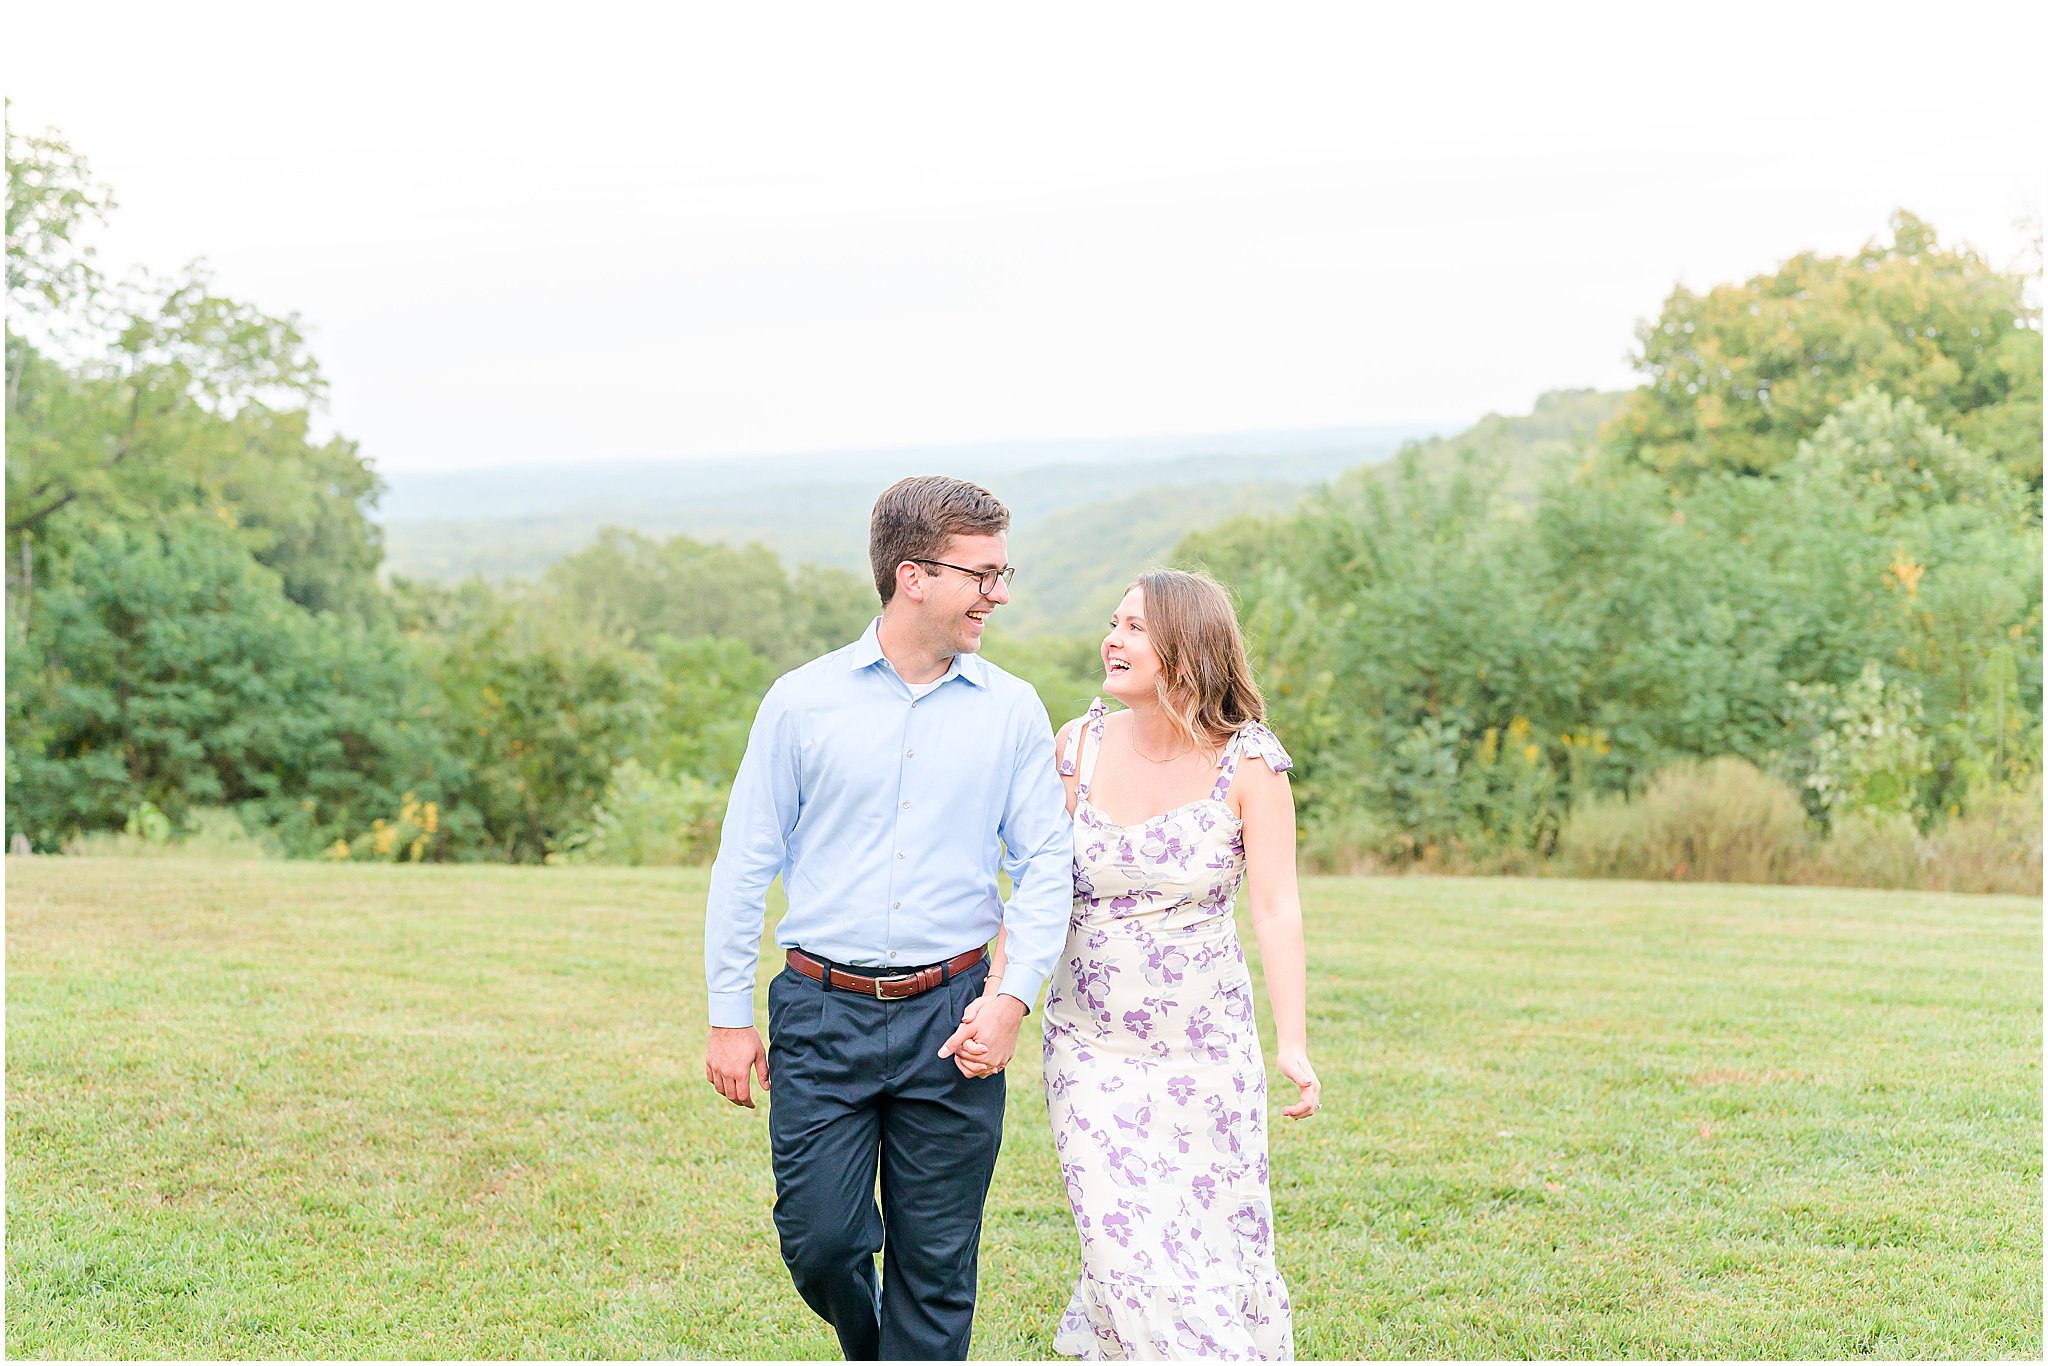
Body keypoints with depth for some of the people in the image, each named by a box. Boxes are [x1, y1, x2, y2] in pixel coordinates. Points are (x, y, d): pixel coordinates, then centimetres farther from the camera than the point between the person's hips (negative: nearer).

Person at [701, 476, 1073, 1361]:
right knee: (820, 1241, -1)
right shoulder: (802, 702, 1)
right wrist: (729, 1018, 3)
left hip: (950, 1020, 1)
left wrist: (1013, 996, -9)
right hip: (823, 1014, -1)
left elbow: (1045, 865, 4)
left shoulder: (1013, 711, 4)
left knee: (937, 1266, 4)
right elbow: (743, 866, 4)